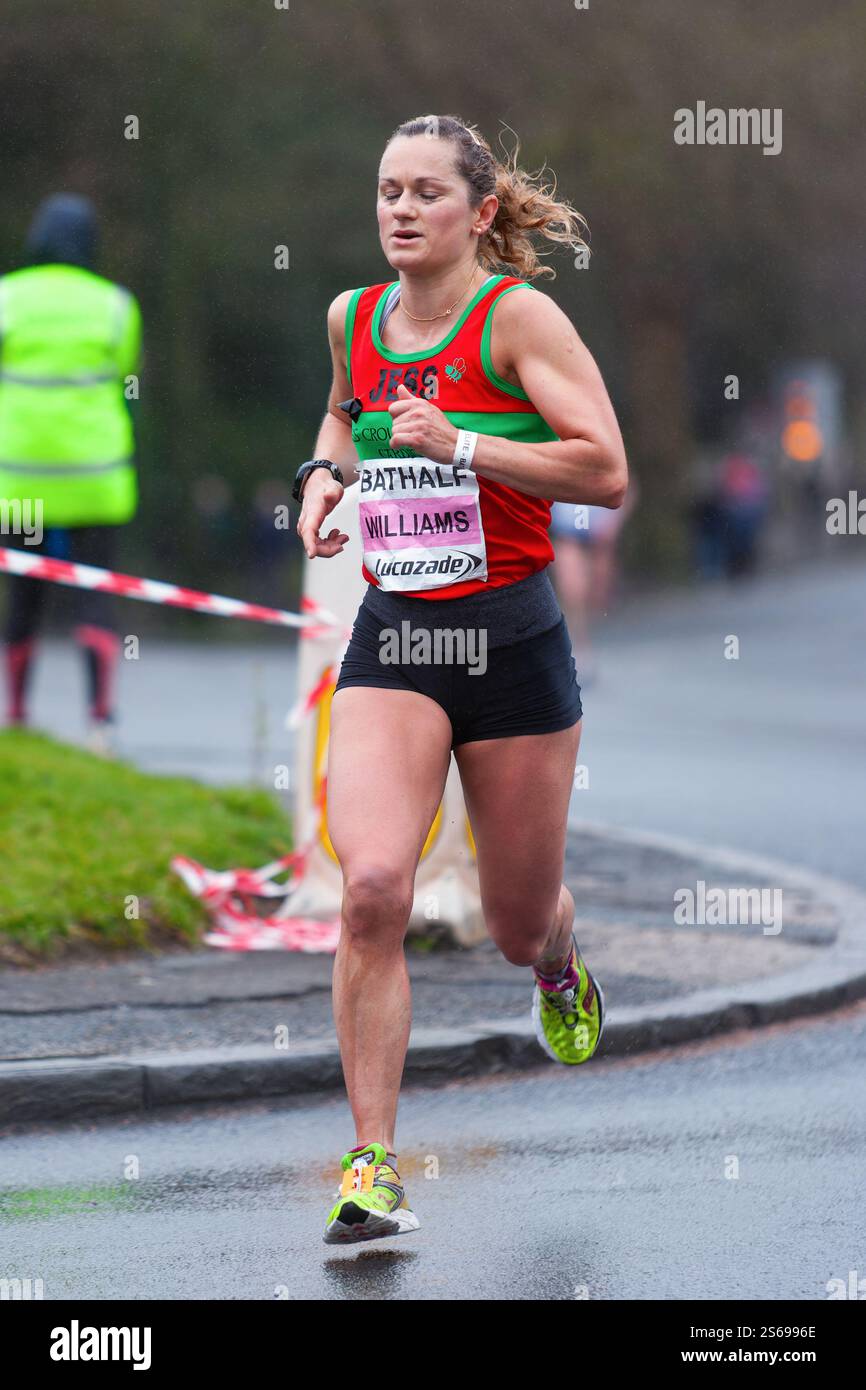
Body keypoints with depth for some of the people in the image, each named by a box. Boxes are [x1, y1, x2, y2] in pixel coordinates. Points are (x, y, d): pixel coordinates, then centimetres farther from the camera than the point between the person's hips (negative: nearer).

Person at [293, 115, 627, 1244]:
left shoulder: (517, 317, -9)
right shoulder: (353, 321, 6)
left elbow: (606, 472, -16)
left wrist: (459, 443, -23)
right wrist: (326, 470, 9)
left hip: (512, 636, -3)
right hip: (391, 640, 3)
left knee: (518, 924, 10)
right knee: (372, 884, -21)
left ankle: (561, 969, 52)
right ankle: (374, 1166, -16)